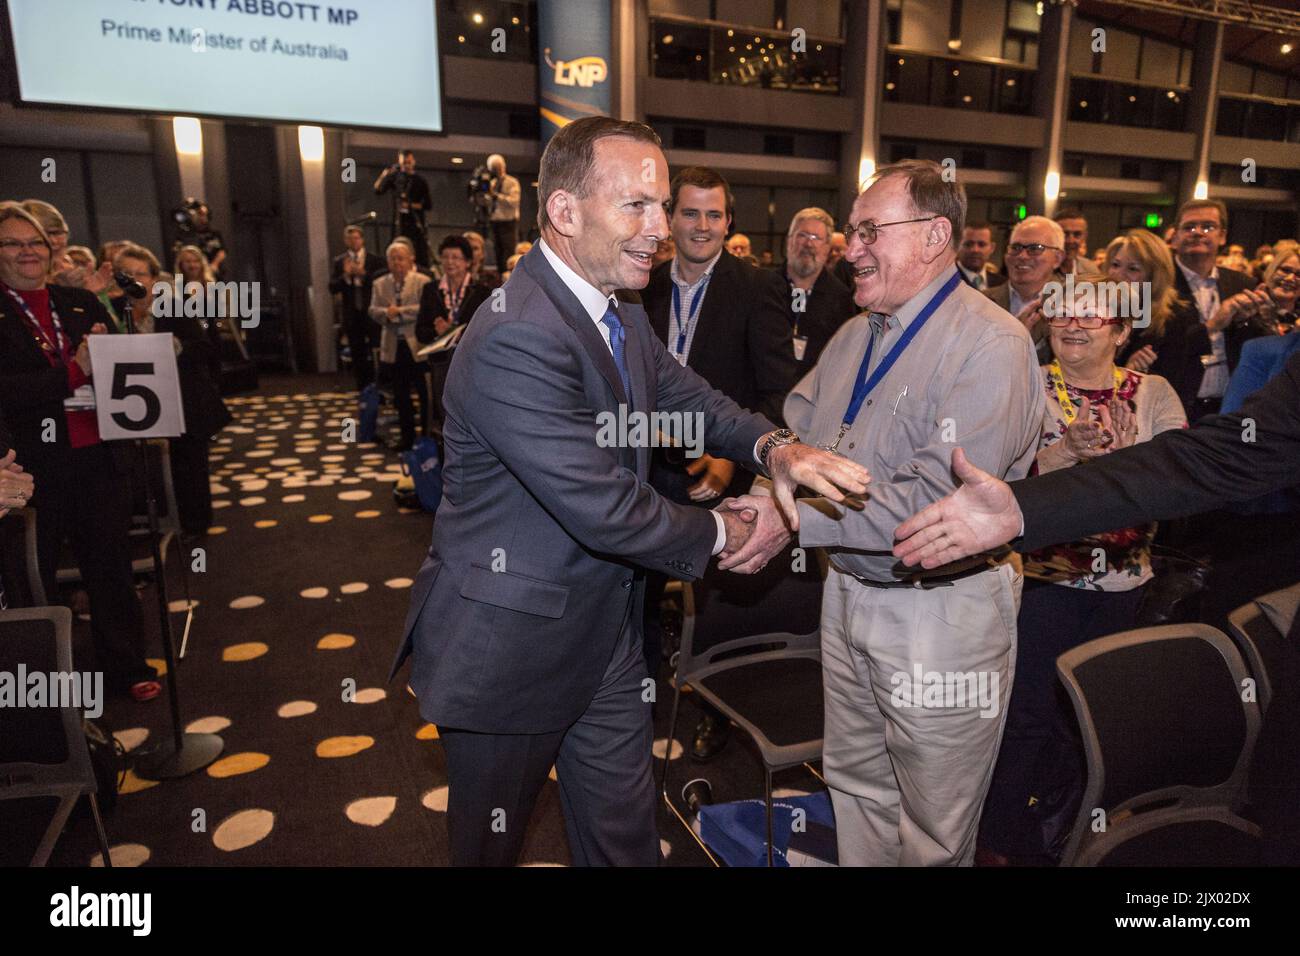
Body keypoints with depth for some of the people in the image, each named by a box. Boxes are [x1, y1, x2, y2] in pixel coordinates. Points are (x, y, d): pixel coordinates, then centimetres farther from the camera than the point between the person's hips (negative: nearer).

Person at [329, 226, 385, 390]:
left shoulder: (375, 259, 1)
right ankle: (362, 388, 15)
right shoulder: (339, 261, 6)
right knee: (357, 354, 7)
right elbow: (333, 288, 0)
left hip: (371, 313, -2)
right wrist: (345, 275, -16)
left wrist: (363, 273, -18)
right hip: (351, 314, 2)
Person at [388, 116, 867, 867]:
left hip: (605, 637, 8)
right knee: (493, 842, 20)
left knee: (626, 837, 21)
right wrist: (721, 535, -12)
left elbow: (689, 399, 7)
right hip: (510, 648, -7)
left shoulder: (622, 317, 3)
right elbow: (604, 509, -29)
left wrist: (774, 448, -15)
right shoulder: (517, 339, -28)